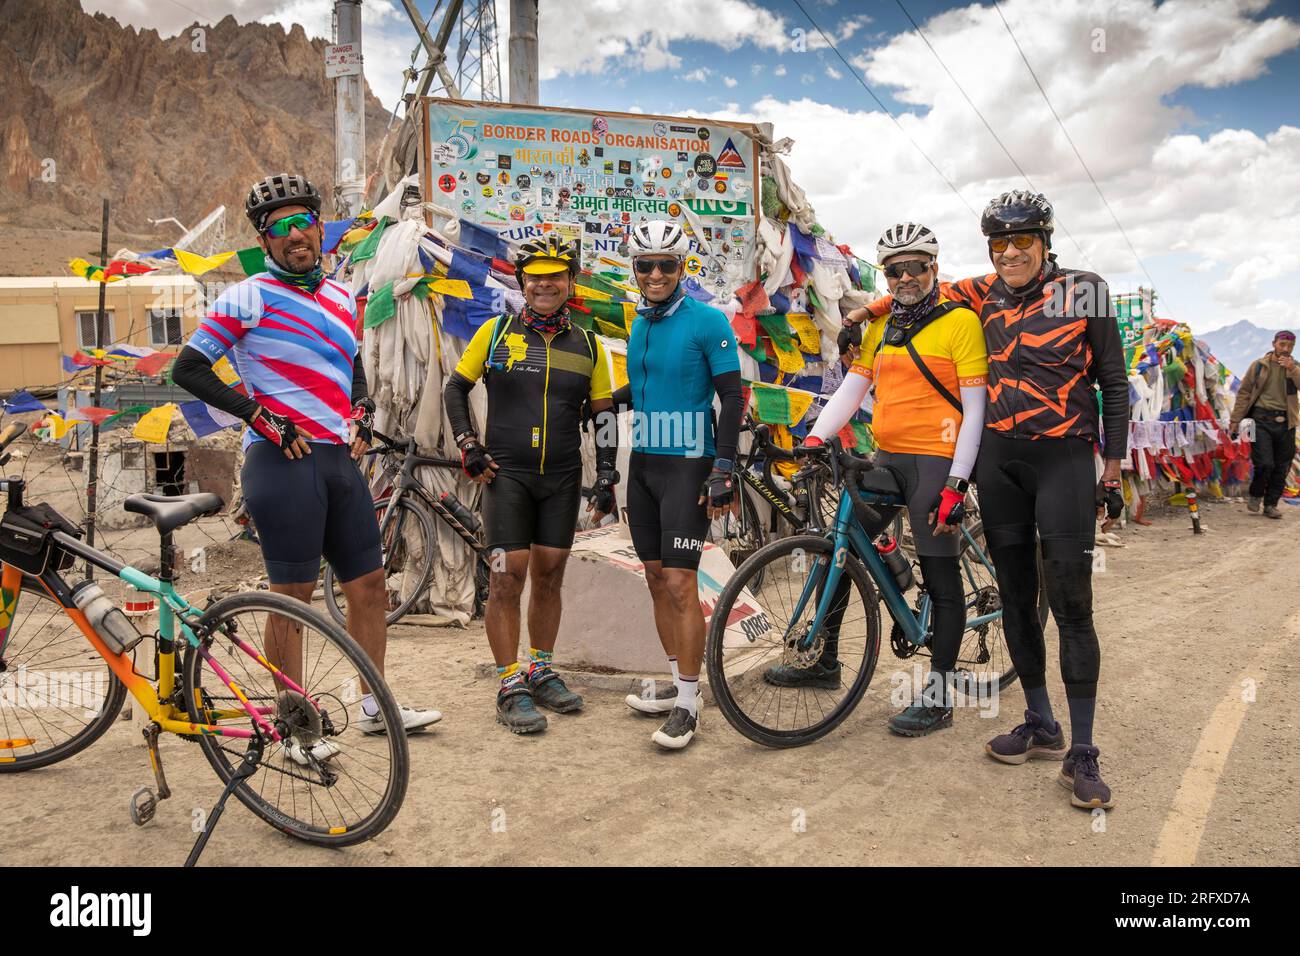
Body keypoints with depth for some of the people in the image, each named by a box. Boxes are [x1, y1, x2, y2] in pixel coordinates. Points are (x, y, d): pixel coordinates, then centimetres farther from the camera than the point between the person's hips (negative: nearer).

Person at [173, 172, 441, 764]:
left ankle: (375, 706, 25)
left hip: (341, 459, 7)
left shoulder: (341, 298, 15)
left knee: (370, 586, 10)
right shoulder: (250, 298, -5)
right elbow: (188, 368, -7)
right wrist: (262, 417, -12)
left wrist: (361, 411, 8)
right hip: (283, 461, -7)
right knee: (293, 598, 0)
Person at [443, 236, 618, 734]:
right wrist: (467, 444, -3)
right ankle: (510, 686, 2)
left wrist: (606, 477, 4)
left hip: (562, 478, 3)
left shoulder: (587, 345, 7)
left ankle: (541, 672, 24)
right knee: (508, 576, -6)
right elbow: (456, 387, 9)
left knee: (549, 575, 9)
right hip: (506, 473, -2)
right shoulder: (496, 332, 2)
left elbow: (603, 413, 11)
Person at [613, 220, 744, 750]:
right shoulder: (638, 324, 11)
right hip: (642, 464, 7)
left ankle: (687, 705, 0)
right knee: (657, 581, 11)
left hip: (687, 466, -7)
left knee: (680, 583, -9)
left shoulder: (707, 321, -9)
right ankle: (679, 683, 24)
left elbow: (732, 397, -12)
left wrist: (723, 469, -17)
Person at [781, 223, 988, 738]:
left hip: (935, 461, -7)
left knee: (940, 576, 0)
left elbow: (975, 409, -10)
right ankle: (823, 661, 23)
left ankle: (939, 695, 10)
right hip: (886, 459, 7)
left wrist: (956, 484, -16)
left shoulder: (960, 321, -5)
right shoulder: (881, 327, 14)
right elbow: (850, 390, 11)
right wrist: (815, 437, -6)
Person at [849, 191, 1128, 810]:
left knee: (1071, 605, -6)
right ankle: (1040, 727, 23)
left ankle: (1082, 754, 3)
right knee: (1015, 600, 9)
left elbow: (1113, 385, 0)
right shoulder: (987, 293, 7)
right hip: (999, 460, 4)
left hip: (1064, 460, -4)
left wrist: (1111, 474, -3)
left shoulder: (1084, 291, -3)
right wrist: (868, 309, 18)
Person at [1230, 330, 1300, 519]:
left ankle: (1270, 504, 18)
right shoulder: (1259, 365, 6)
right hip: (1262, 419, -2)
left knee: (1281, 467, 4)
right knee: (1264, 463, -11)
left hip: (1285, 421, 2)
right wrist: (1236, 418, 2)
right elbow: (1244, 392, 6)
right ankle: (1255, 496, 15)